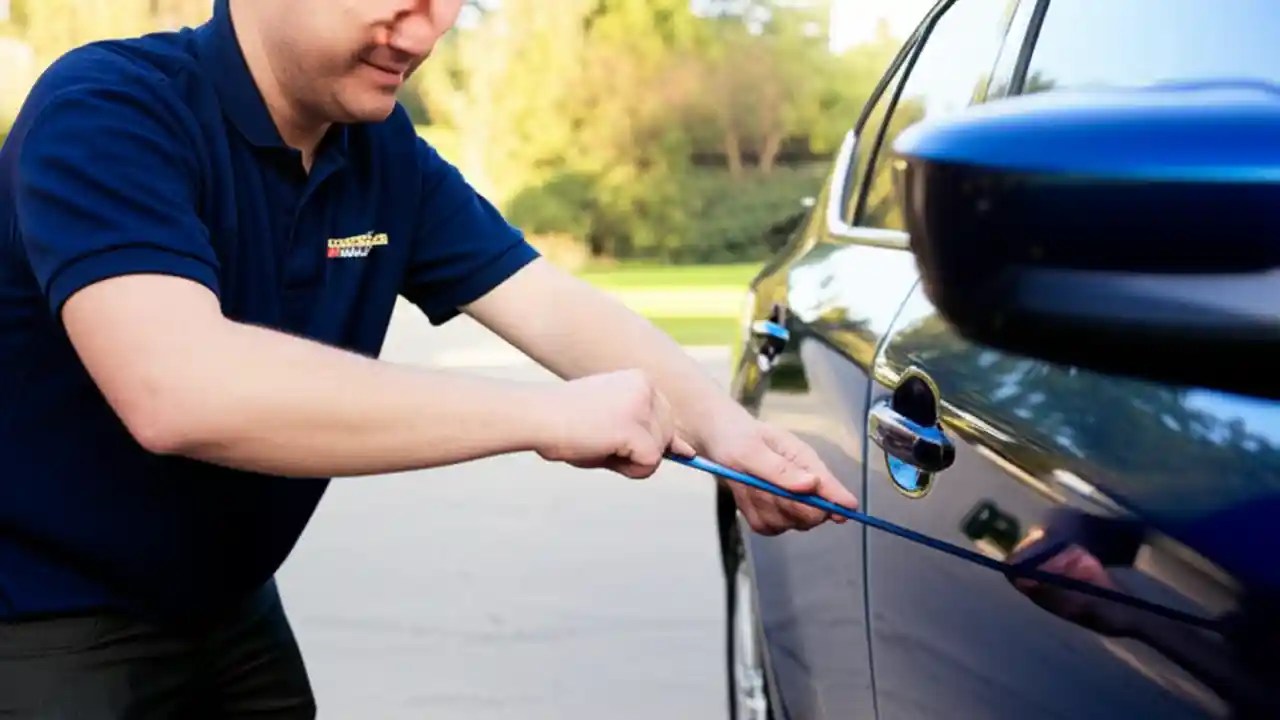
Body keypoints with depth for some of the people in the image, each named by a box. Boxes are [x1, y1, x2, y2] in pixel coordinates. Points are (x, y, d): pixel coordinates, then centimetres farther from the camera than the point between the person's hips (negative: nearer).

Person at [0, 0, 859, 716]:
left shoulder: (389, 157, 0)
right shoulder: (106, 110, -24)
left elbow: (556, 307, -6)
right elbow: (177, 390, -39)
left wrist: (720, 426, -26)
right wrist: (547, 414, -38)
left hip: (227, 609, 7)